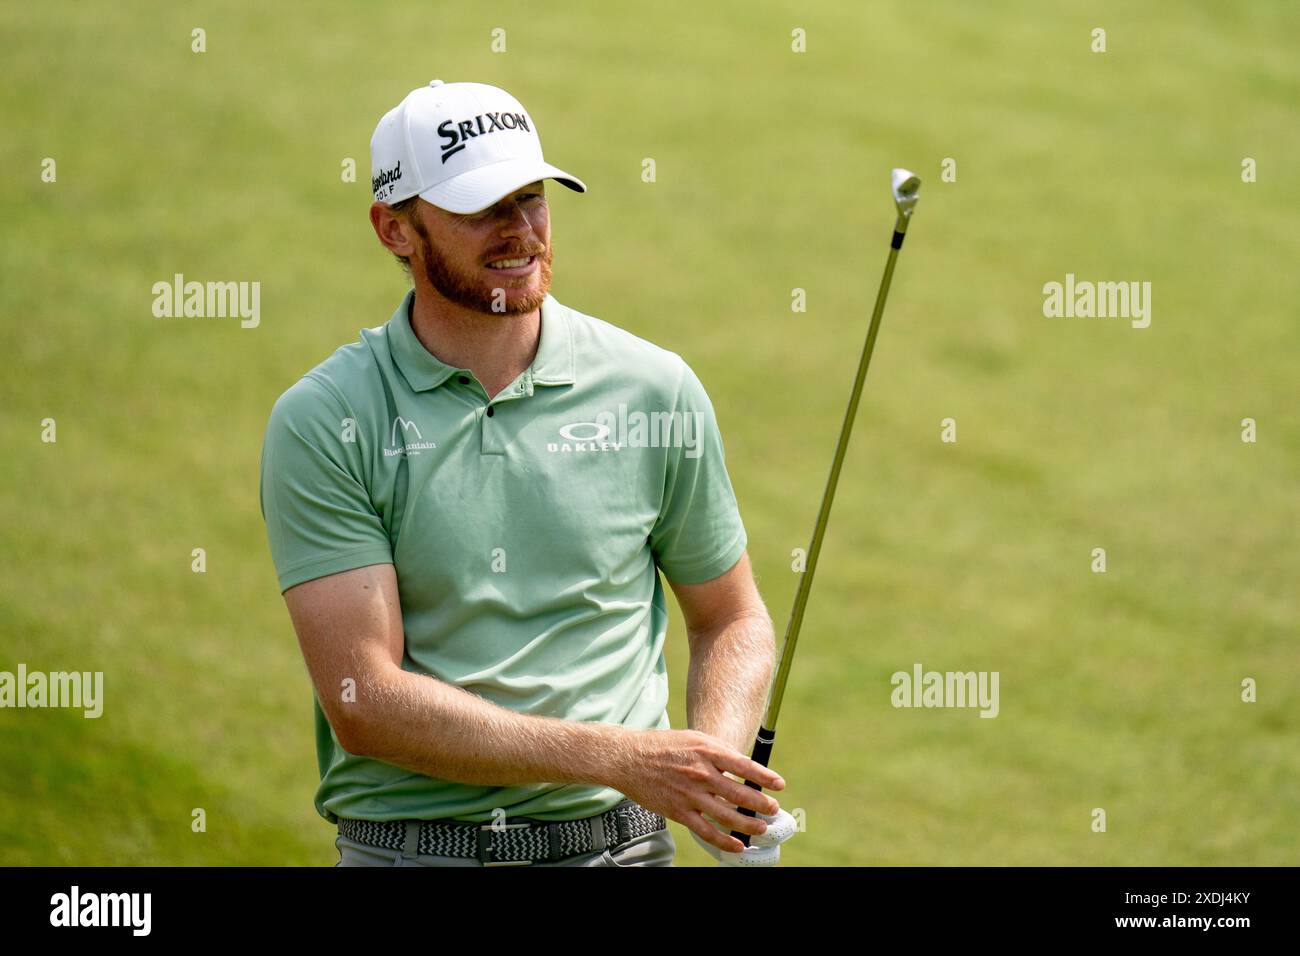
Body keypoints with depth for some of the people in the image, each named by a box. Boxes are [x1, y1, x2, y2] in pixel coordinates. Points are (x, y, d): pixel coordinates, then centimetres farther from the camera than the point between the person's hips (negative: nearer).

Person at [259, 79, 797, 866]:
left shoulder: (655, 390, 4)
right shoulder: (322, 423, -5)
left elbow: (731, 617, 15)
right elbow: (364, 702, -11)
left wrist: (715, 762, -6)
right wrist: (619, 756, -16)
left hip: (616, 844, 1)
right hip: (407, 847, -1)